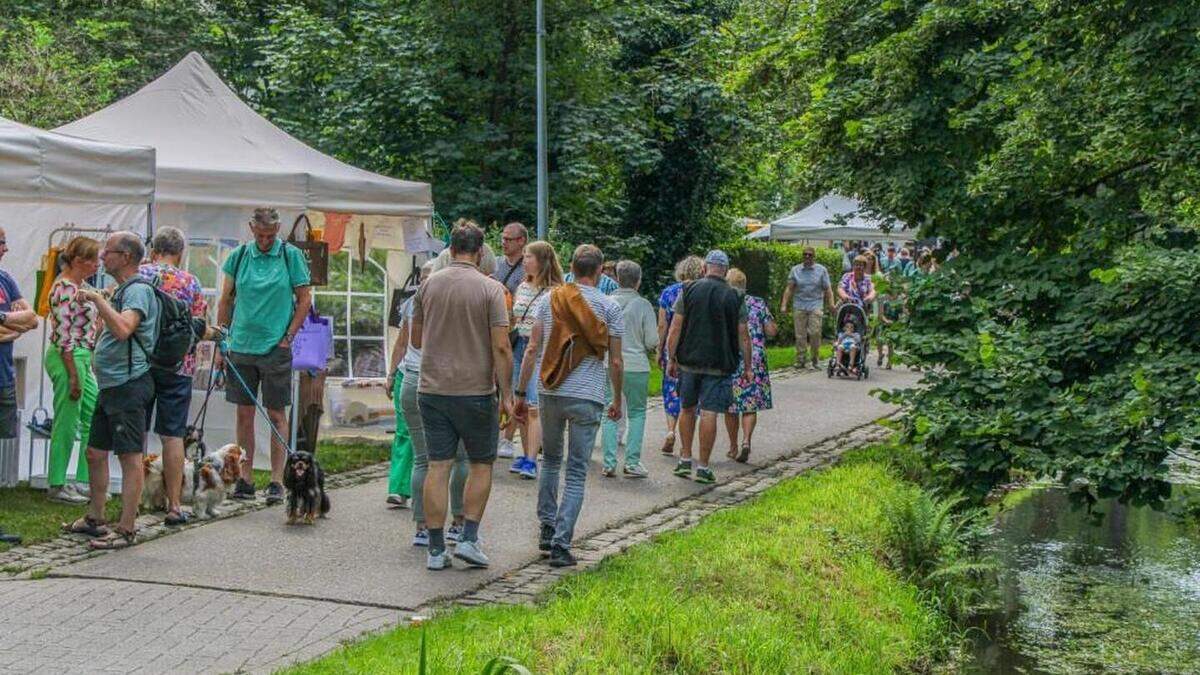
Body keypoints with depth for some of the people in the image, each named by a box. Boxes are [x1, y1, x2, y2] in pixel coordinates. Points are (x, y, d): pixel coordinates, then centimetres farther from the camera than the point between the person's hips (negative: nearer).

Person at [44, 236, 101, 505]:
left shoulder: (77, 286, 13)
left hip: (82, 359, 10)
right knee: (66, 424, -2)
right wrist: (74, 376, -20)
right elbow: (64, 337, -20)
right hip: (69, 359, -10)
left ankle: (85, 479, 19)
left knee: (93, 418, 12)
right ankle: (57, 486, 7)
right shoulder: (65, 289, -17)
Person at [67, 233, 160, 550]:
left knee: (130, 457, -7)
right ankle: (95, 518, 29)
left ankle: (126, 529, -5)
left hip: (129, 384, -11)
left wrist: (97, 298, -23)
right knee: (95, 453, 17)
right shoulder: (122, 291, 19)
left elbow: (123, 329, -30)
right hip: (110, 385, 11)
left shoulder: (138, 290, -14)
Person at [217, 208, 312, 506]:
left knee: (276, 415, 1)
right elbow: (226, 300, 11)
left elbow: (304, 299, 1)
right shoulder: (239, 256, 5)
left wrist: (288, 337, -6)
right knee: (244, 414, 7)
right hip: (241, 346, 3)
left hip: (275, 348, -3)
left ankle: (277, 481, 5)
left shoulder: (291, 256, -2)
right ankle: (245, 479, 14)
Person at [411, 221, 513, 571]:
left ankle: (436, 549, 6)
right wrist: (506, 395, -5)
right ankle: (469, 538, 6)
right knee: (481, 464, 12)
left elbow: (416, 340, 13)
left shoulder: (428, 285, 4)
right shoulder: (490, 289, -7)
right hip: (476, 391, -3)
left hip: (432, 388, 3)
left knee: (437, 467, 5)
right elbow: (501, 347, -11)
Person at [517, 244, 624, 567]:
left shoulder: (549, 300, 4)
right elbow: (615, 361, 0)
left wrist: (521, 392, 6)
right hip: (587, 397, -3)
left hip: (550, 394, 3)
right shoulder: (609, 307, -1)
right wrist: (617, 401, 12)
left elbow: (532, 349, 1)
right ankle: (560, 544, -4)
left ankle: (547, 529, 23)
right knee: (576, 474, 1)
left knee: (551, 461, 22)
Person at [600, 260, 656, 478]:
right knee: (637, 413, 11)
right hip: (637, 366, -2)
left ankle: (609, 462, 4)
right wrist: (649, 349, 16)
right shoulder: (643, 305, -7)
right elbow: (652, 341, -6)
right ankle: (632, 462, 5)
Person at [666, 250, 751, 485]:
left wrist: (672, 359, 5)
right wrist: (747, 367, 8)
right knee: (709, 413, -2)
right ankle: (703, 467, 0)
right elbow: (743, 336, 0)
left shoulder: (689, 290, 0)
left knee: (687, 408, 17)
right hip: (719, 365, -2)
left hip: (689, 361, 2)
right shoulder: (734, 298, -1)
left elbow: (675, 329, -2)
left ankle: (685, 459, 20)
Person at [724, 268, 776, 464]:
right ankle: (746, 440, -16)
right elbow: (772, 331, 0)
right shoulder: (758, 304, 2)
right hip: (754, 361, 1)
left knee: (730, 406, 11)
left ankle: (733, 447, 17)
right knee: (750, 406, 5)